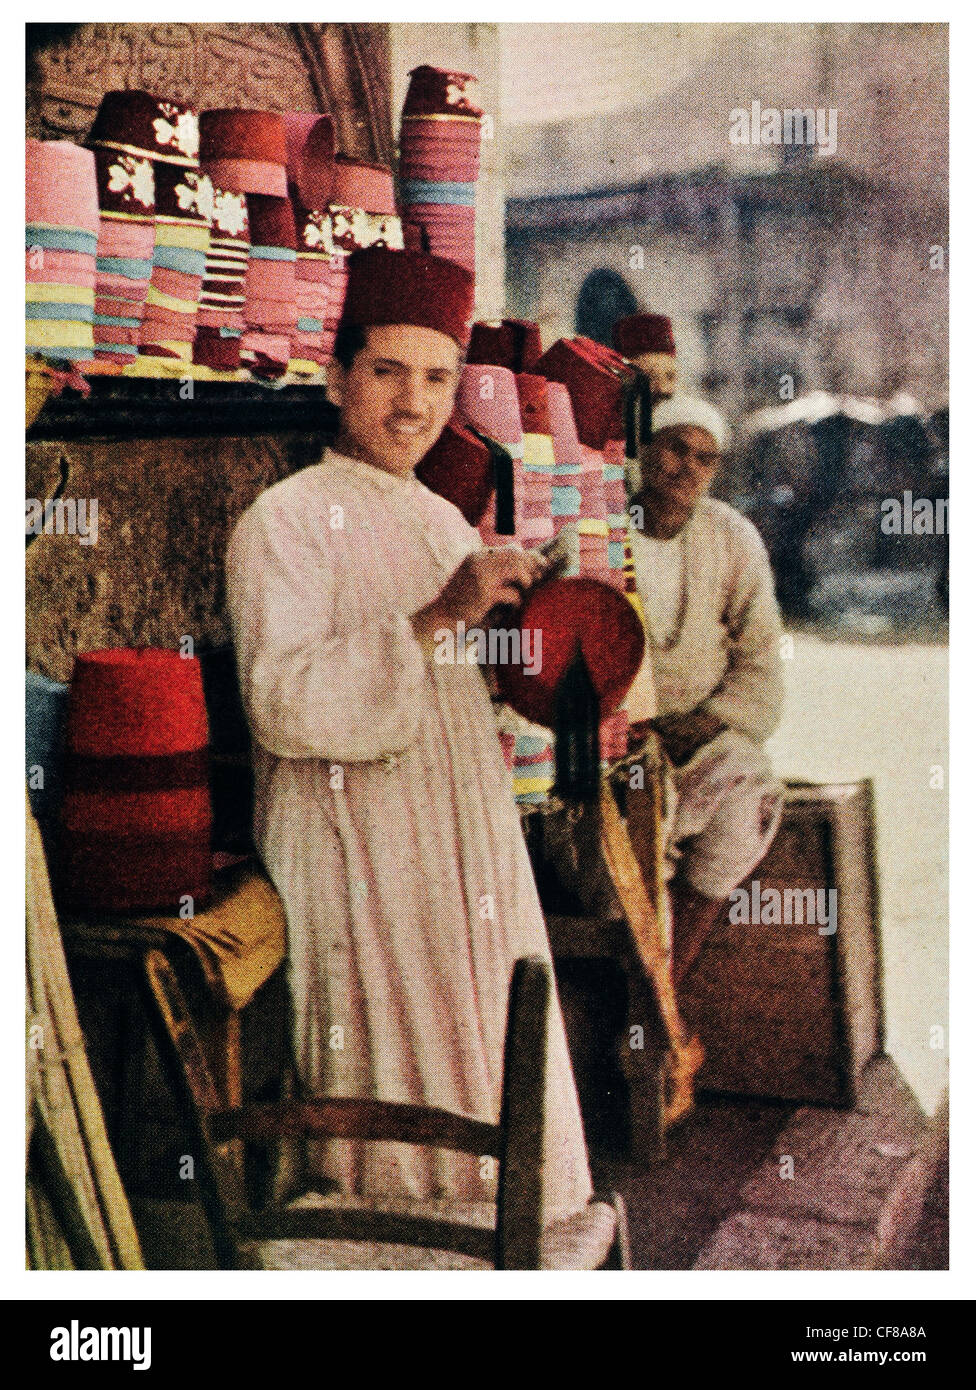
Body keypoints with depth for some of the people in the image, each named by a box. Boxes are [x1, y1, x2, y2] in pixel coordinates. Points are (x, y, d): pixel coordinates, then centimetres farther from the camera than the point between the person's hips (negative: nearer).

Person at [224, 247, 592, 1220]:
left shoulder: (445, 522, 16)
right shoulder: (285, 521, -7)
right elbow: (283, 699, -21)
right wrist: (438, 616, -27)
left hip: (469, 844, 7)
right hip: (358, 852, -7)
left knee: (489, 1062, 11)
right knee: (398, 1089, -4)